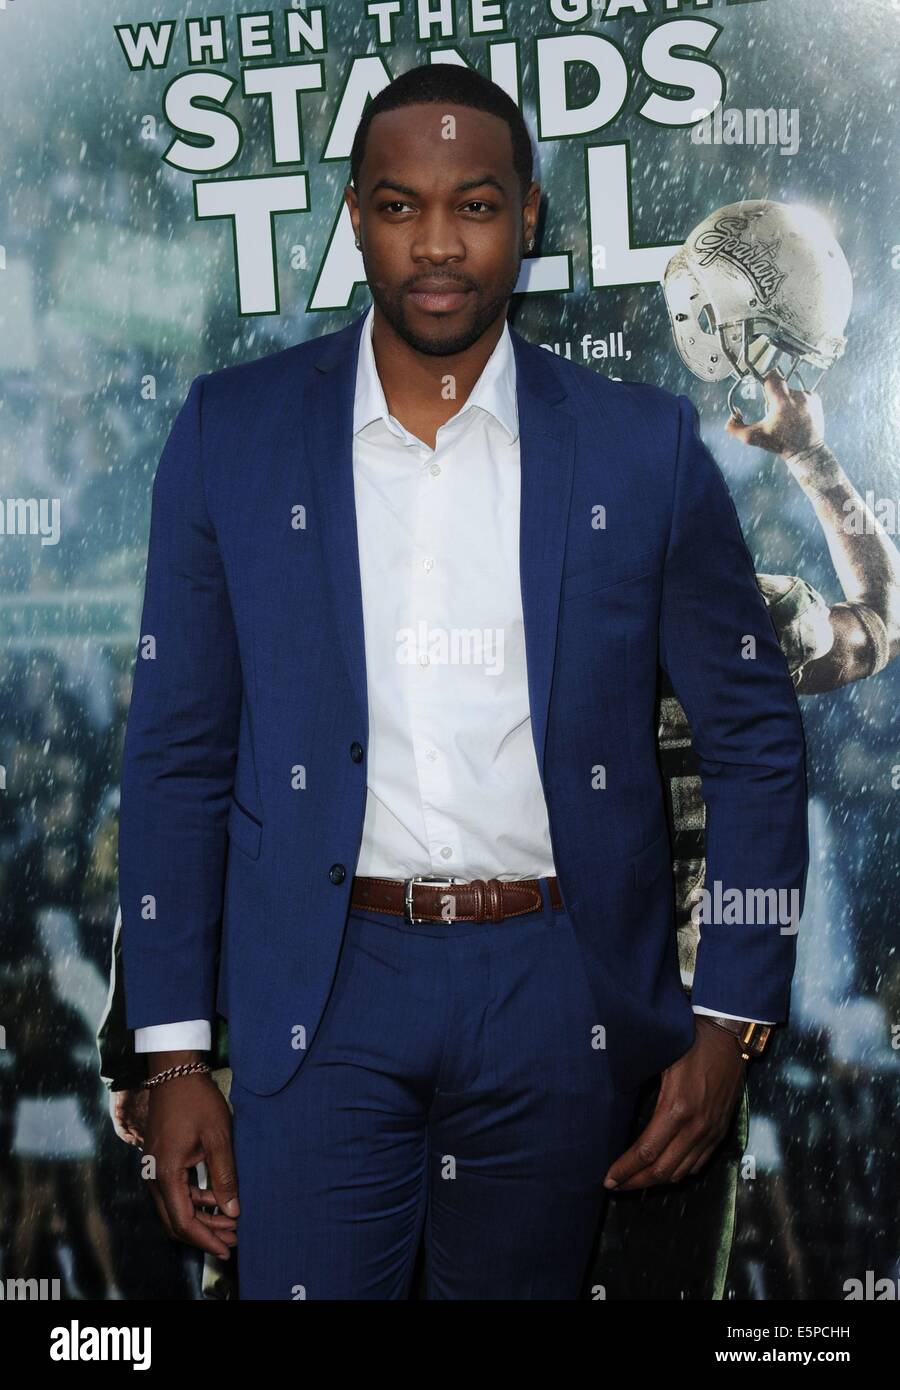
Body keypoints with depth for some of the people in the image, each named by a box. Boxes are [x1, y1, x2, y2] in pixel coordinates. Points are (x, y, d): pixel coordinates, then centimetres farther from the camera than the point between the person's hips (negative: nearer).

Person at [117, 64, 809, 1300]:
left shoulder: (642, 445, 0)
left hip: (560, 1001, 1)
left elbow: (754, 735, 5)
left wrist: (730, 1022, 0)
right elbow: (178, 749, 2)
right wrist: (172, 1053, 0)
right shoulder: (231, 431, 1)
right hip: (320, 999, 0)